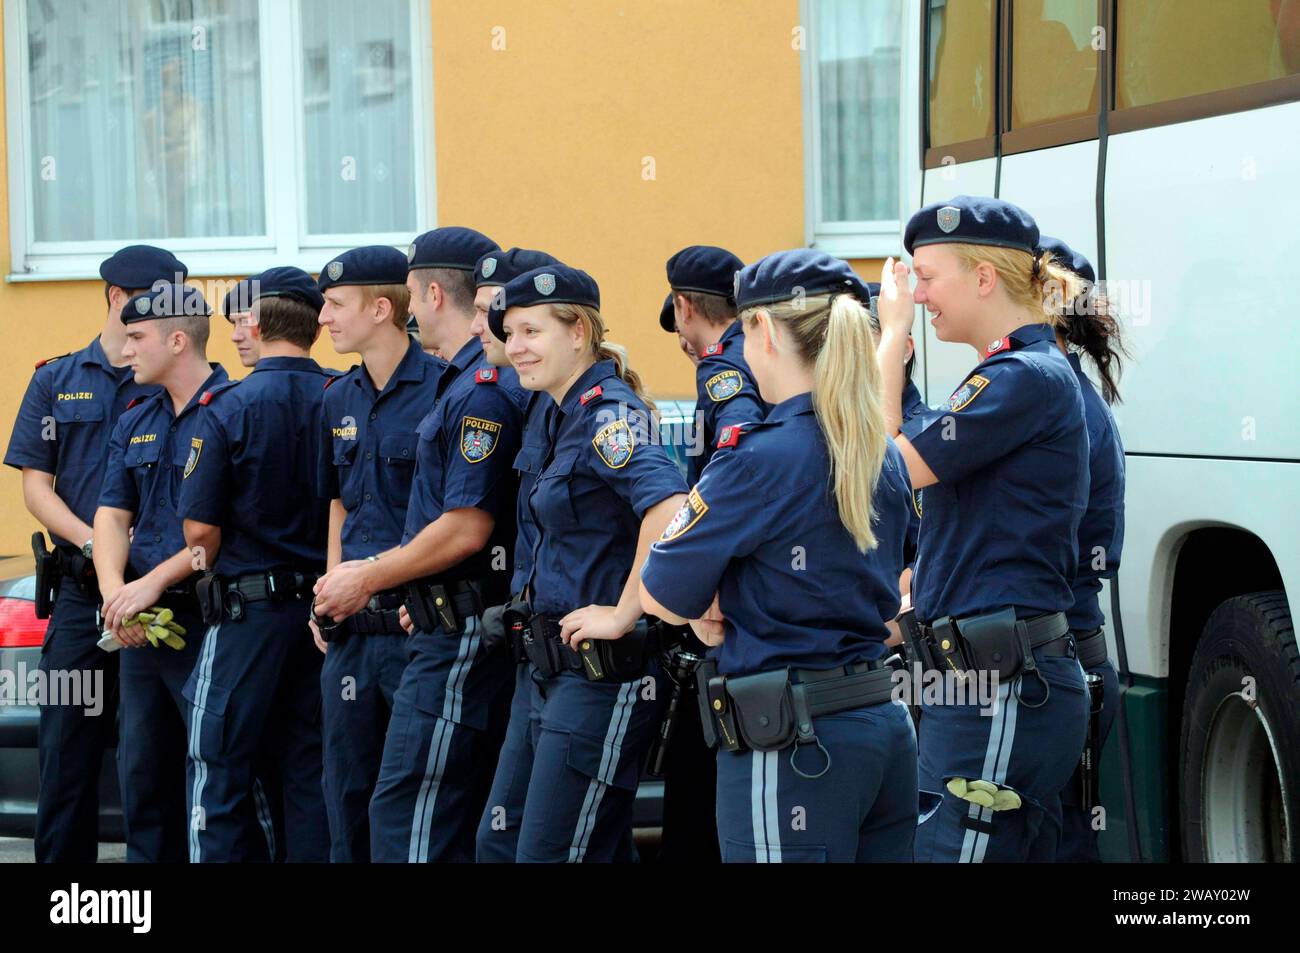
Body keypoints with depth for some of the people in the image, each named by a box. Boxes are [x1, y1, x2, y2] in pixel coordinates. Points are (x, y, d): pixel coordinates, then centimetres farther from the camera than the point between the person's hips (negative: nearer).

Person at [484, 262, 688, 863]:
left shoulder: (609, 412, -15)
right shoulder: (566, 415, 15)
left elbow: (668, 508, -32)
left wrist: (622, 614, -25)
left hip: (604, 672, -10)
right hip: (555, 670, 10)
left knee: (547, 852, -7)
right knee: (499, 837, 13)